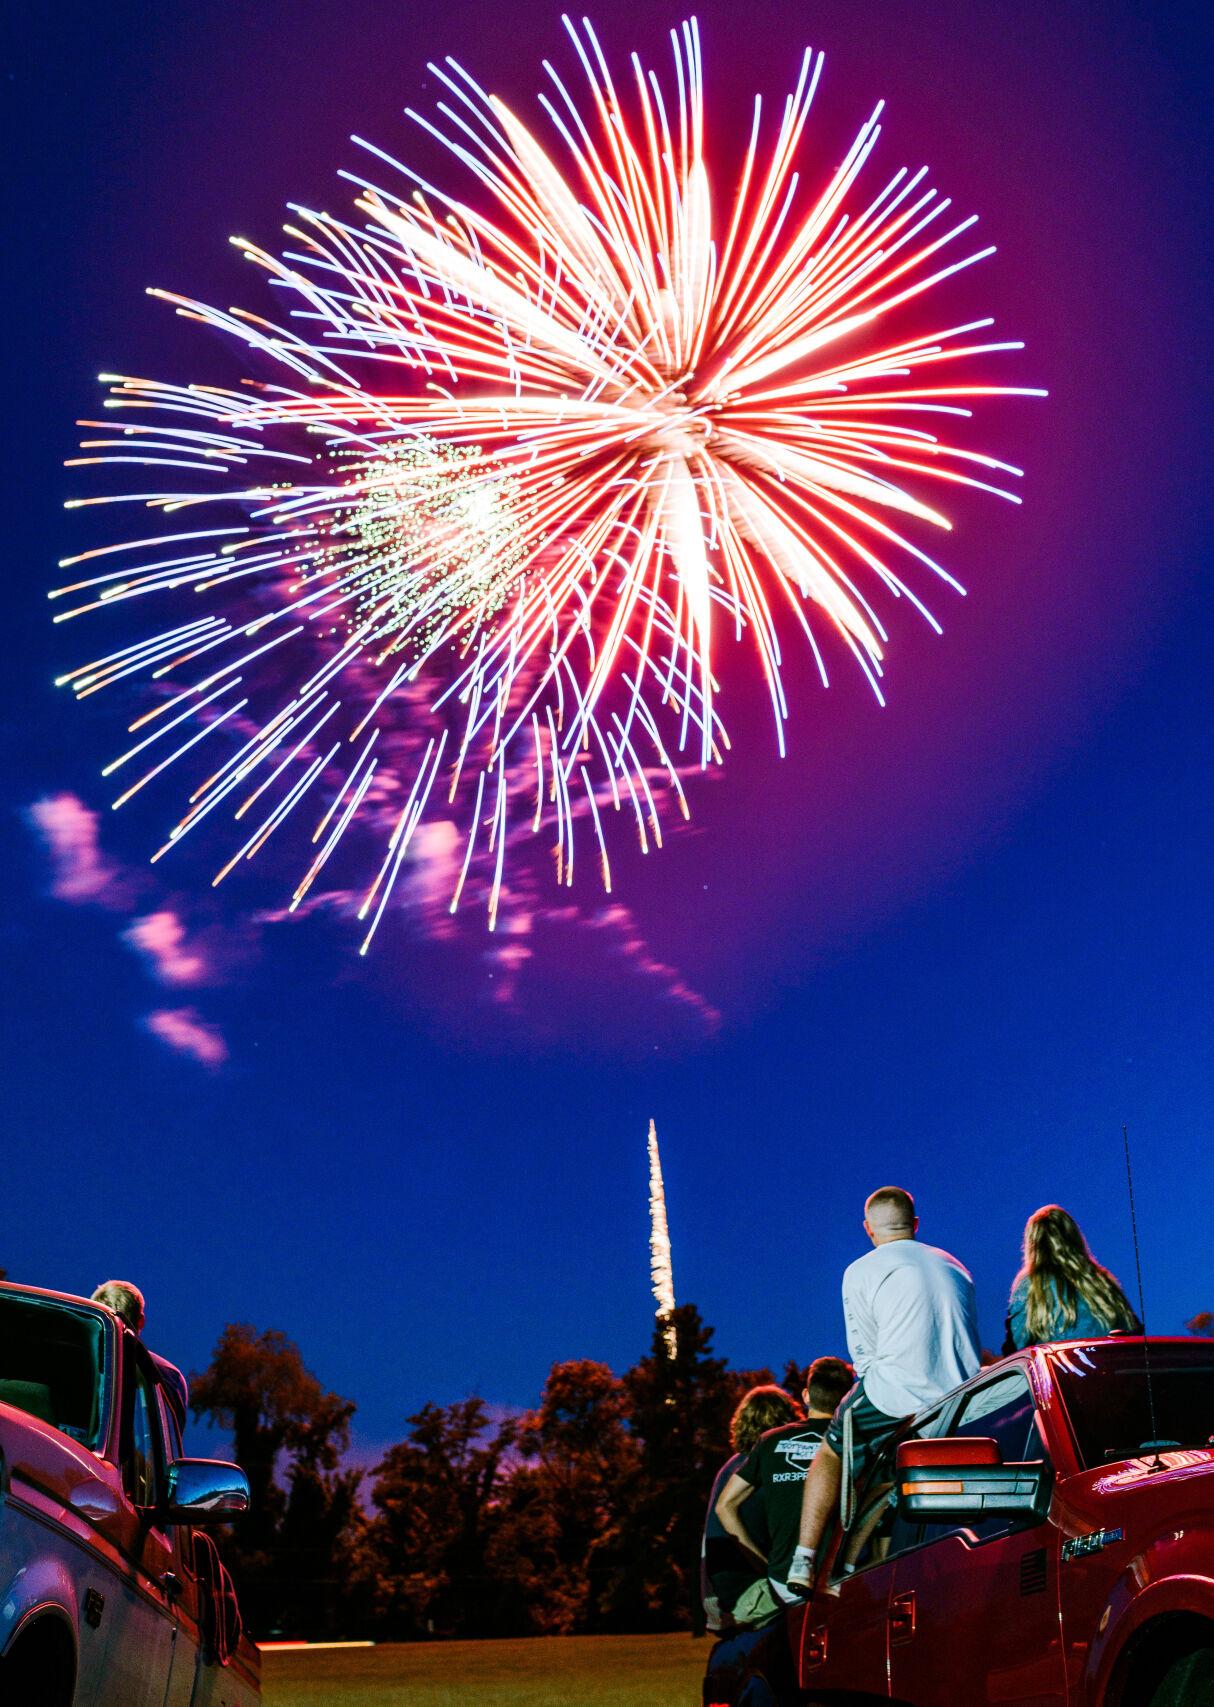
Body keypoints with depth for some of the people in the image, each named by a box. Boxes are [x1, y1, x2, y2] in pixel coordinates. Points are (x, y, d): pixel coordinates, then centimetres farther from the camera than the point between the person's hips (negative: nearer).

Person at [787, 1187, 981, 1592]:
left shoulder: (860, 1272, 3)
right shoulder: (953, 1266, 19)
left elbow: (863, 1353, 5)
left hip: (898, 1399, -5)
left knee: (829, 1456, 15)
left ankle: (803, 1563, 7)